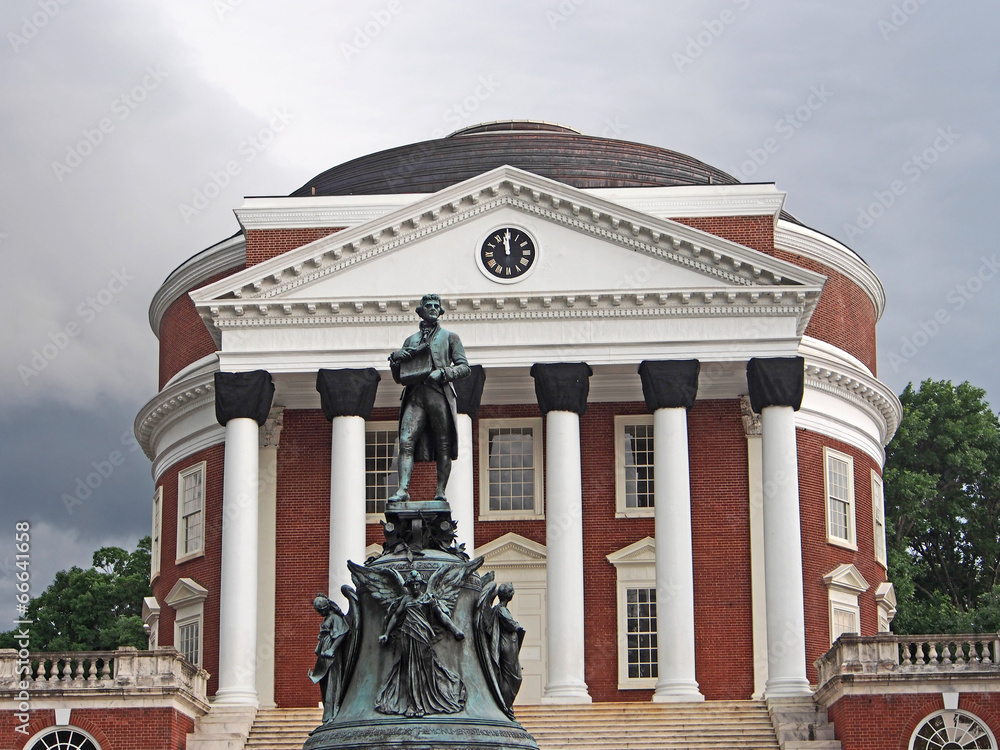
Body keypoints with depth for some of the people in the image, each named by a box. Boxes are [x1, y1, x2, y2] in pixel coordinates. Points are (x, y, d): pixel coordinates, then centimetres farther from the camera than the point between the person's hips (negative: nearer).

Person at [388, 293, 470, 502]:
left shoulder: (449, 337, 15)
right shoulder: (411, 341, 23)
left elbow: (464, 367, 6)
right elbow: (399, 378, 22)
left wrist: (442, 373, -10)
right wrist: (395, 360, 2)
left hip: (440, 395, -2)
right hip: (415, 396, 2)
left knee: (443, 446, -4)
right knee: (406, 442, -14)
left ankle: (440, 491, -1)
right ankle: (403, 490, -21)